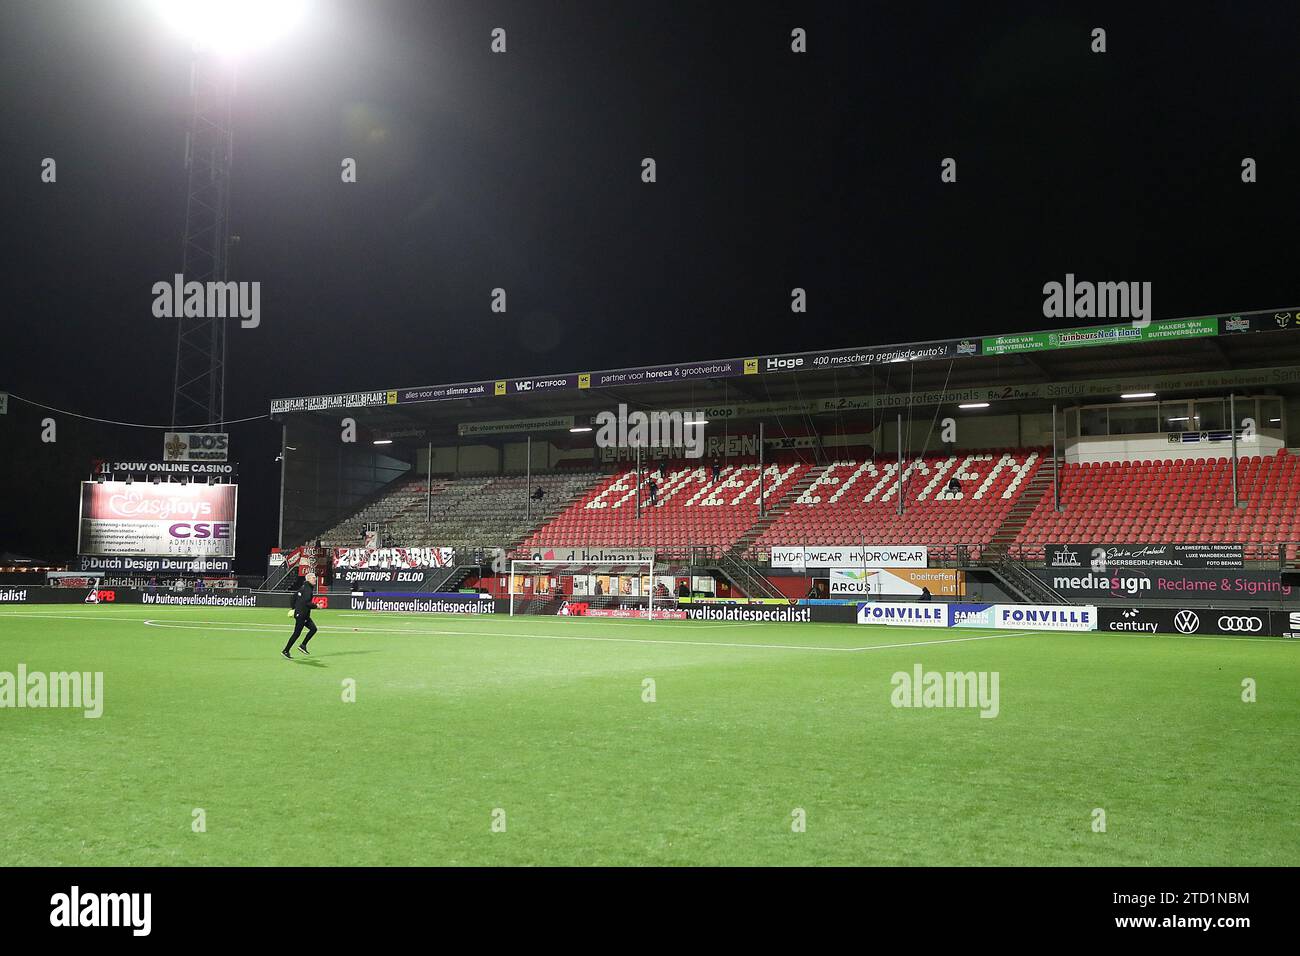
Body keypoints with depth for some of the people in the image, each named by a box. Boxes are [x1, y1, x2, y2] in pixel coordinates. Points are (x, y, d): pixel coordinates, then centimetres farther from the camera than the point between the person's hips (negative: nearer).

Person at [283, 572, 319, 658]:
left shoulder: (304, 587, 13)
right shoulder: (308, 589, -17)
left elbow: (294, 596, 19)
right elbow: (306, 602, -26)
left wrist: (293, 608, 22)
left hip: (305, 615, 10)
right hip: (301, 614, -10)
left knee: (313, 628, 7)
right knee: (297, 633, -4)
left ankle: (303, 645, 13)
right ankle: (285, 651, 3)